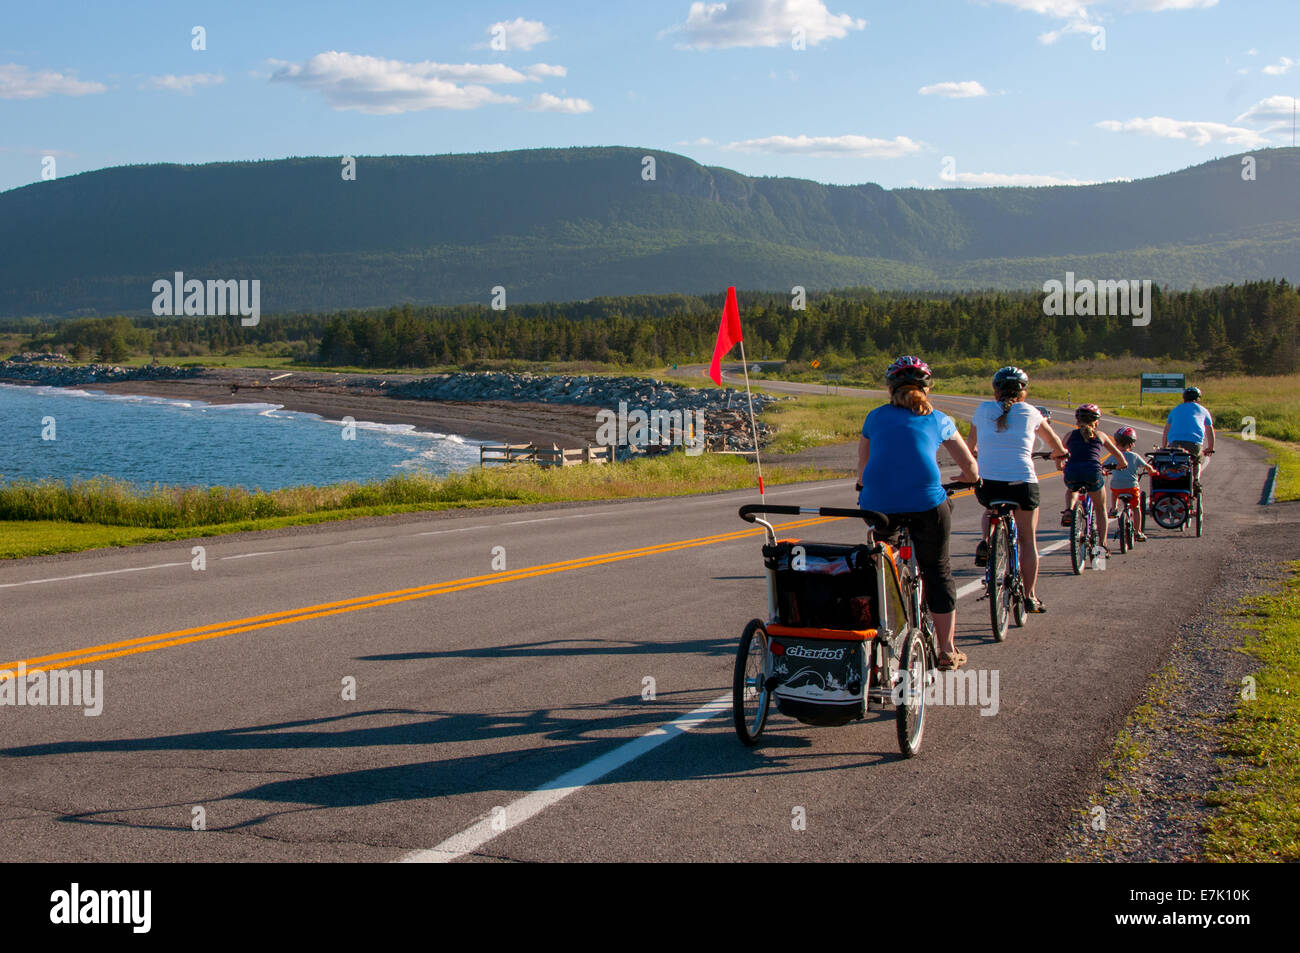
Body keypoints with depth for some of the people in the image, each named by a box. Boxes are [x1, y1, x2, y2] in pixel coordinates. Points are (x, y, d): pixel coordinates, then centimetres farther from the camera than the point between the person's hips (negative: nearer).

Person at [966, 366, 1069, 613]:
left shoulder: (984, 409, 10)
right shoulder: (1031, 412, 9)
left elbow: (970, 445, 25)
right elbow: (1055, 443, 28)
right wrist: (1060, 453, 51)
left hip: (986, 483, 1)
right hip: (1022, 482, -1)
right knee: (1028, 540, 14)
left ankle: (986, 540, 8)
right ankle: (1030, 596, 14)